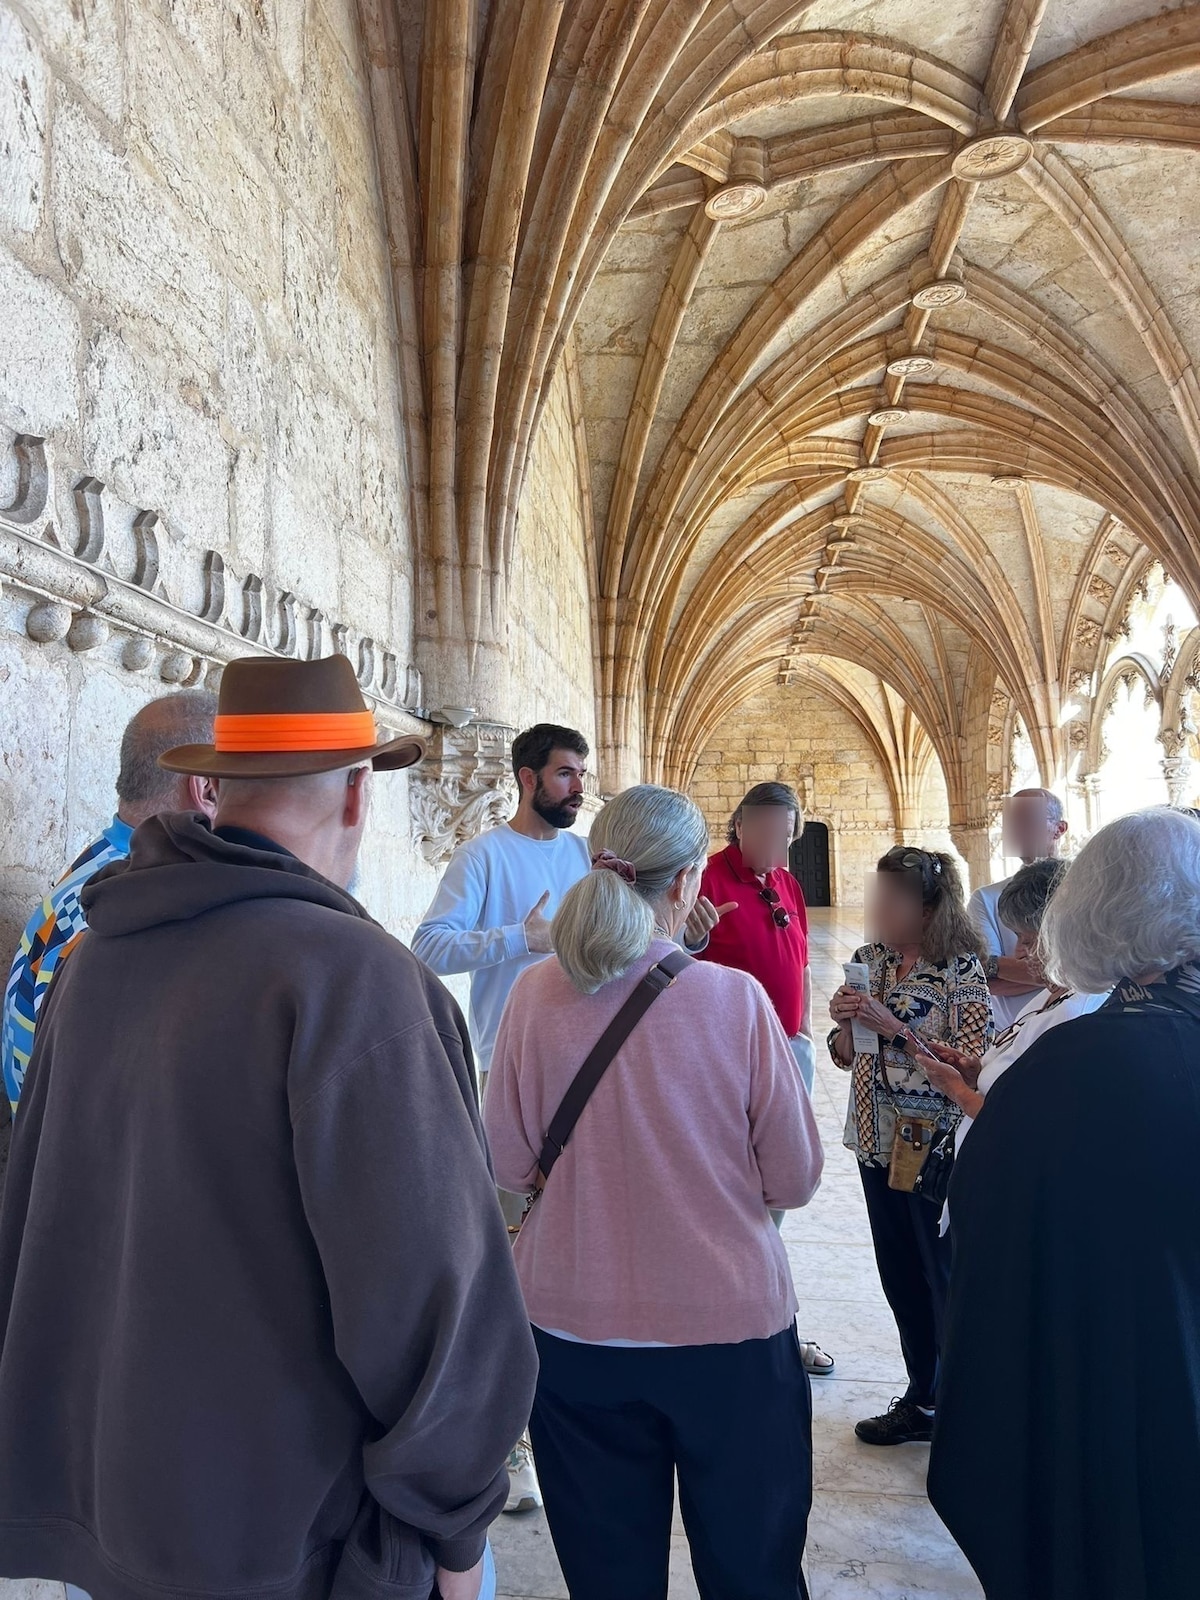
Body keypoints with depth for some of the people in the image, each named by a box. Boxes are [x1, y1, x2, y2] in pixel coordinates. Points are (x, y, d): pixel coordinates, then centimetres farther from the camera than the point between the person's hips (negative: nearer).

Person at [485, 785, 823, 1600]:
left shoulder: (536, 995, -11)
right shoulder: (736, 997, -15)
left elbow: (512, 1162, -1)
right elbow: (795, 1178, -7)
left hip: (575, 1326, 2)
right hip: (729, 1323, -1)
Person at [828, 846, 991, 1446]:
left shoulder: (962, 969, -14)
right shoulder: (869, 959, 4)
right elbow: (846, 1056, 10)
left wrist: (894, 1026, -24)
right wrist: (844, 1022, -11)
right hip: (878, 1142, 6)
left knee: (946, 1279, 7)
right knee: (900, 1277, 16)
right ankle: (924, 1400, 34)